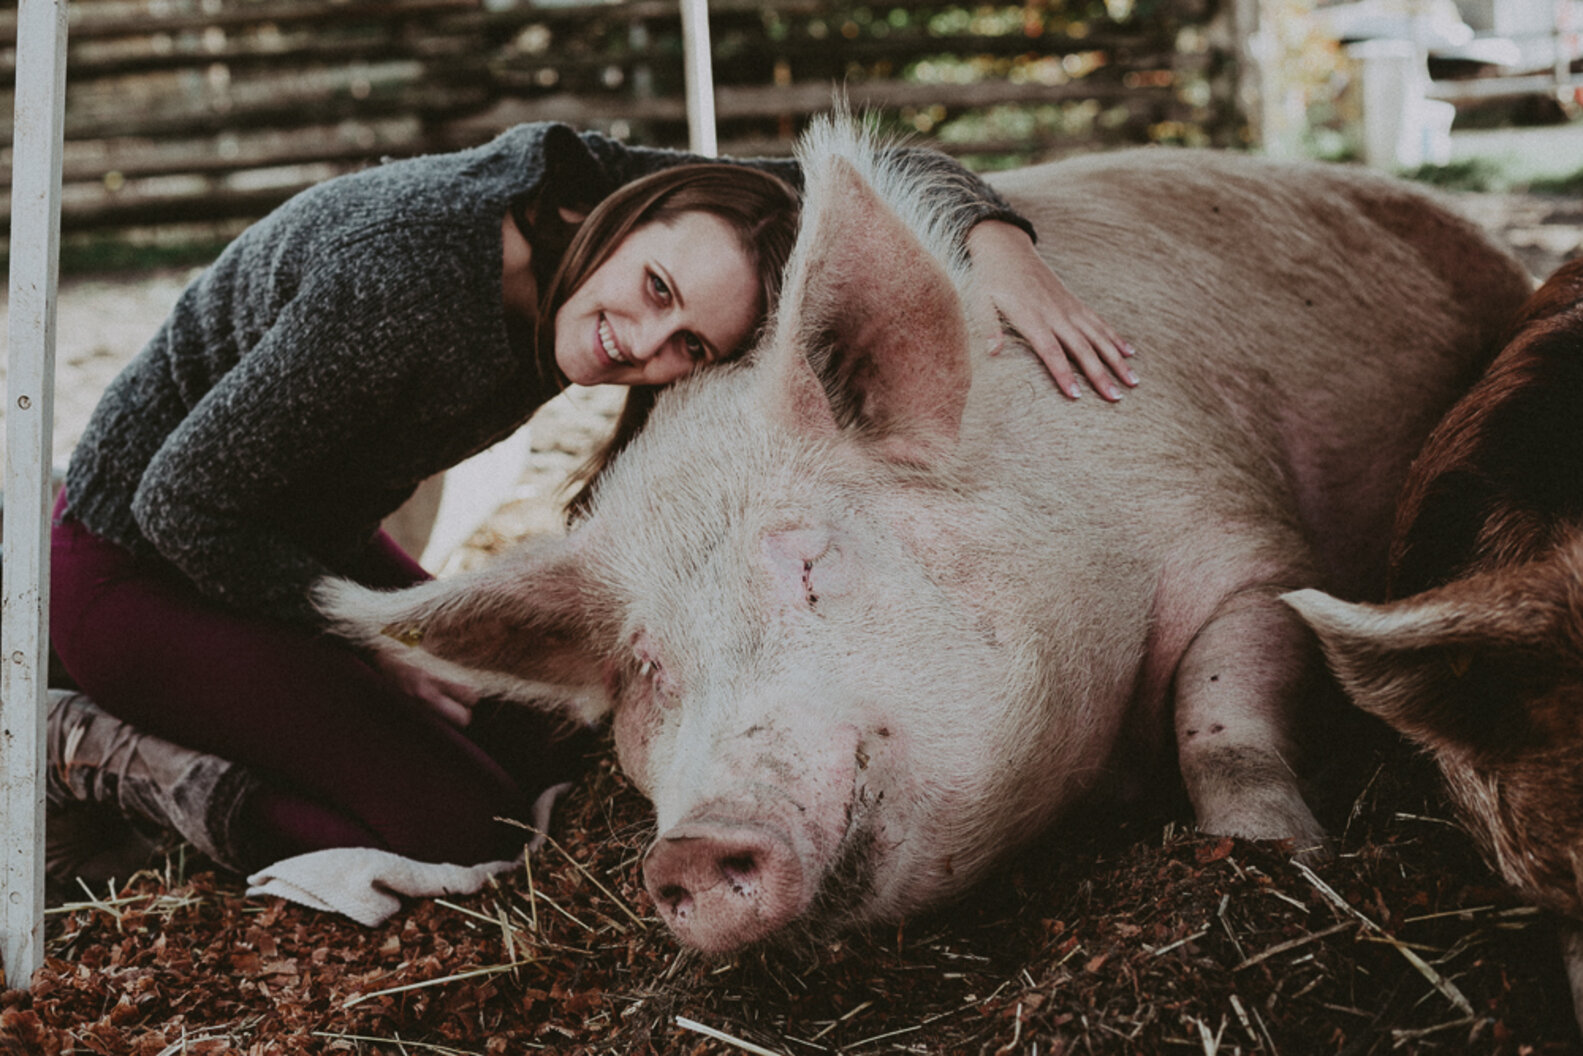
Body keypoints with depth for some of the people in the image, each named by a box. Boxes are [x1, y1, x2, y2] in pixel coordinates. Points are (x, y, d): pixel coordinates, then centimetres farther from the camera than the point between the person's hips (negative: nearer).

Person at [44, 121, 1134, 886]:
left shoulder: (583, 174, -17)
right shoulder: (405, 285, -37)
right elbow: (183, 503, -26)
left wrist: (998, 242, -27)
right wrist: (378, 639, -17)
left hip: (306, 535, 8)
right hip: (139, 562, -8)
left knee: (542, 743, 8)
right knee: (468, 831, -16)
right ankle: (94, 755, -1)